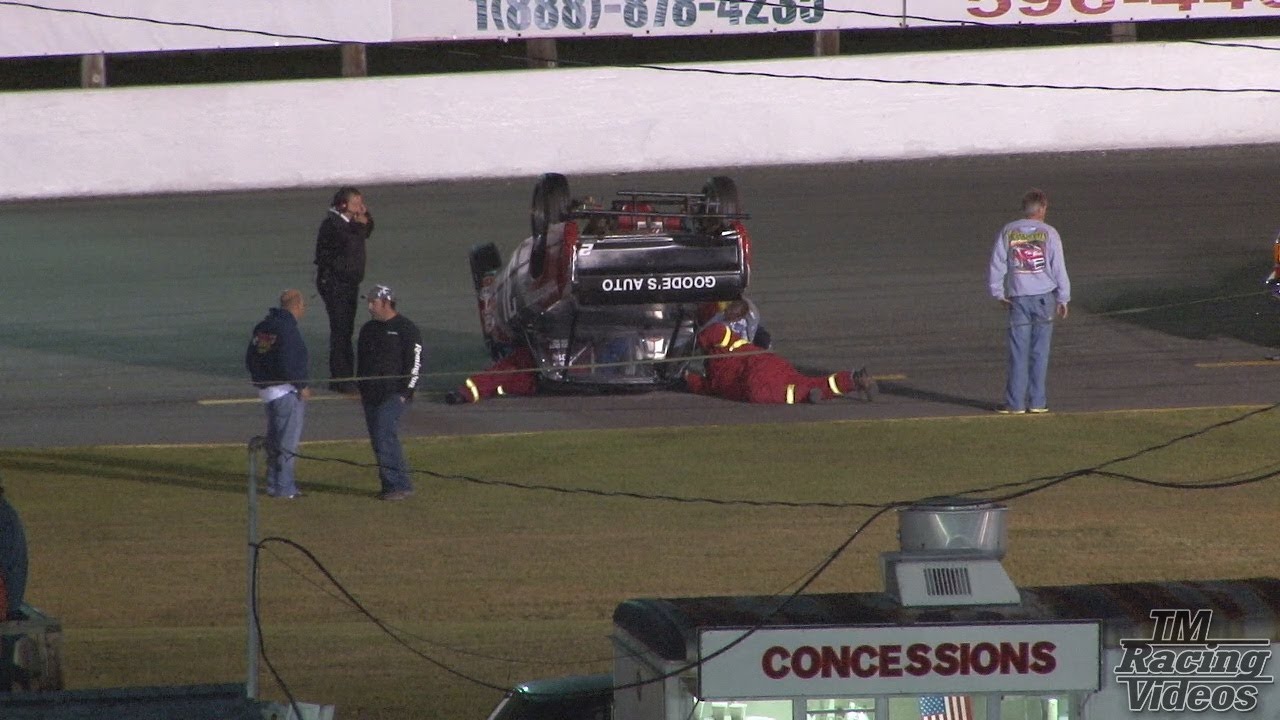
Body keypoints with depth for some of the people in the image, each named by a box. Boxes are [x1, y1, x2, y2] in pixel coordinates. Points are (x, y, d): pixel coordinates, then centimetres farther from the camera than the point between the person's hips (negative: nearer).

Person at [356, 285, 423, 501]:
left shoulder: (405, 329, -5)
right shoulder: (368, 329, 17)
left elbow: (415, 363, -8)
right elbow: (361, 360, 25)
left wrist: (406, 392, -13)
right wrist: (361, 390, 18)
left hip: (393, 394, -8)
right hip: (371, 395, 8)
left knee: (385, 437, -17)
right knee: (378, 440, 5)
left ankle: (399, 485, -16)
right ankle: (390, 484, 10)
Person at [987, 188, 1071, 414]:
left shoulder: (1007, 232, 2)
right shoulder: (1048, 233, -2)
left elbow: (996, 264, 3)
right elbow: (1059, 268, 0)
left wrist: (998, 292, 14)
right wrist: (1063, 299, 7)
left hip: (1018, 297, 1)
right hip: (1044, 297, -1)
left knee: (1018, 352, 2)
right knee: (1040, 352, 4)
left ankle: (1015, 402, 1)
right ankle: (1037, 401, 5)